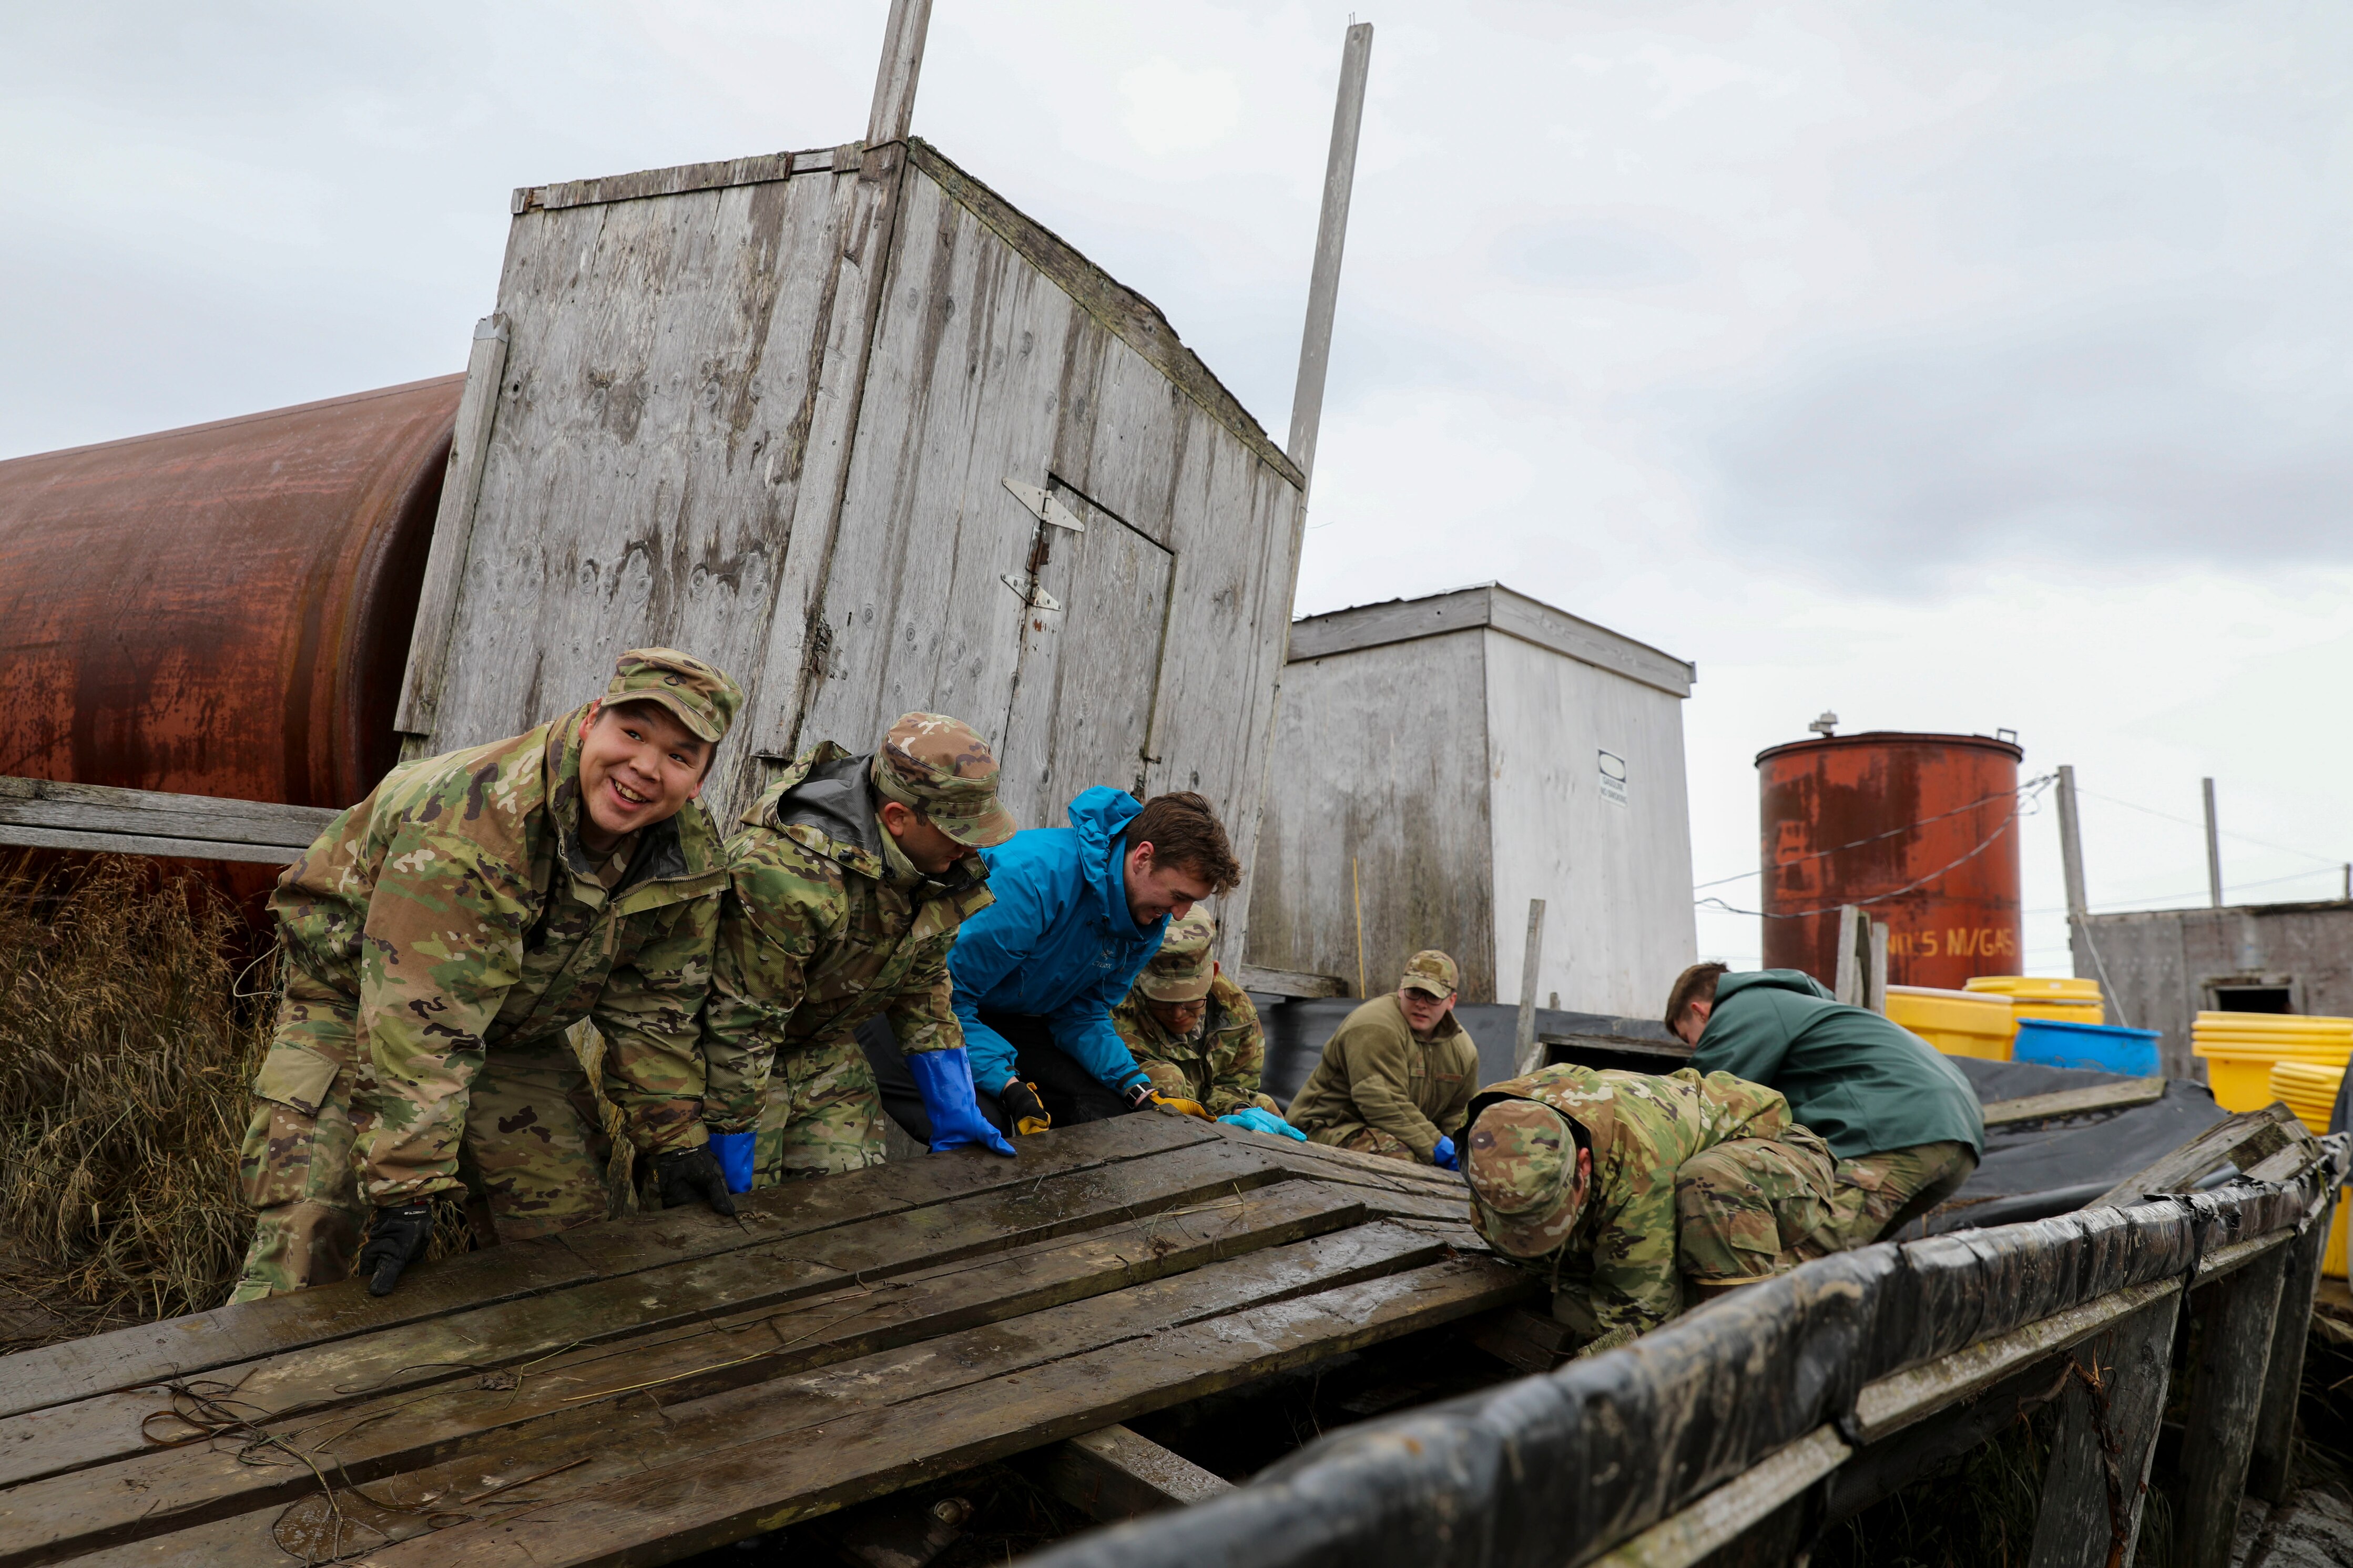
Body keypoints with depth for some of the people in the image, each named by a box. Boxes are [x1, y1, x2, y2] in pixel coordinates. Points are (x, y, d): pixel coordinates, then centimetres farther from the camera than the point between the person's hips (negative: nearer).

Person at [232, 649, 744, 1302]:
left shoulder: (692, 860, -16)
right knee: (302, 1249, -11)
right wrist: (405, 1190, -34)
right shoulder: (473, 818, -36)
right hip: (355, 1001, -5)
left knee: (572, 1232, 3)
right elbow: (418, 1028, -35)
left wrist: (676, 1141, 0)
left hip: (516, 1035, 5)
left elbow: (652, 1009, -2)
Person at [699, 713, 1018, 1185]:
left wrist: (955, 1112, 3)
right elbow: (739, 1026, -28)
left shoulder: (939, 860, -9)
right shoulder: (787, 877, -35)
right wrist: (735, 1174, -21)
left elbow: (923, 984, 4)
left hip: (827, 1048, 6)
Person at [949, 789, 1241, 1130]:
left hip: (1021, 1023, 7)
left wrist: (1139, 1089, -15)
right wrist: (1008, 1086, -39)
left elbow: (1081, 1012, -1)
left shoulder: (1150, 920, -9)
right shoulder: (1035, 875, -35)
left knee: (1110, 1116, -10)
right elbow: (950, 993, -32)